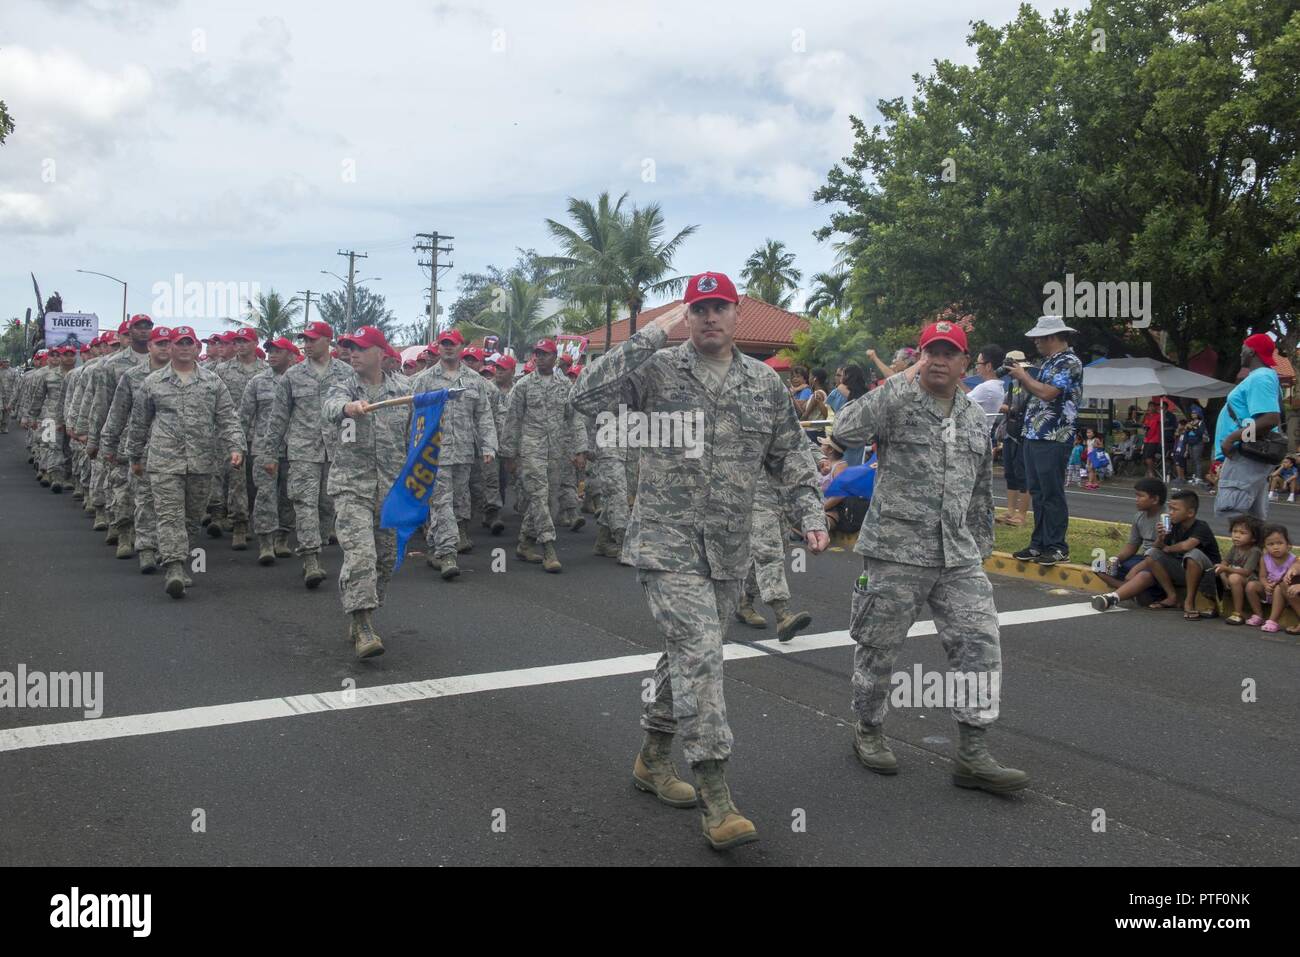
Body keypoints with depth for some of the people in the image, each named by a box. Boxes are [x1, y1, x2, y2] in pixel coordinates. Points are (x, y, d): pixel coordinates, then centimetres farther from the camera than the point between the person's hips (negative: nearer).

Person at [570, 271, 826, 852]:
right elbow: (588, 397, -18)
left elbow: (790, 455, 14)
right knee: (699, 655, -15)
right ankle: (715, 800, -10)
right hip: (668, 543, -5)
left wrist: (810, 513, 2)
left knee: (692, 653, 16)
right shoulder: (658, 369, -4)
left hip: (729, 550, 5)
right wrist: (651, 335, -19)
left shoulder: (765, 383, 9)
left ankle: (653, 758, 36)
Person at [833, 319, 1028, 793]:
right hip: (896, 552, -5)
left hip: (959, 558, 5)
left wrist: (981, 545, 20)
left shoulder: (975, 418, 14)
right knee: (878, 648, 7)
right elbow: (846, 429, -26)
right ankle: (868, 731, 29)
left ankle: (973, 754, 4)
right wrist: (902, 381, -24)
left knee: (980, 643, -3)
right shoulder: (897, 404, -5)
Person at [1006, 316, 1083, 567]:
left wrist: (1024, 376, -9)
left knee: (1052, 494, -6)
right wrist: (1021, 377, 8)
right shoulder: (1048, 362, 19)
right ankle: (1039, 544, 18)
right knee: (1037, 493, 12)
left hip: (1052, 440, -9)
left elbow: (1048, 393, -21)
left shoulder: (1070, 362, -11)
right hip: (1033, 437, 10)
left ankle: (1057, 547, 0)